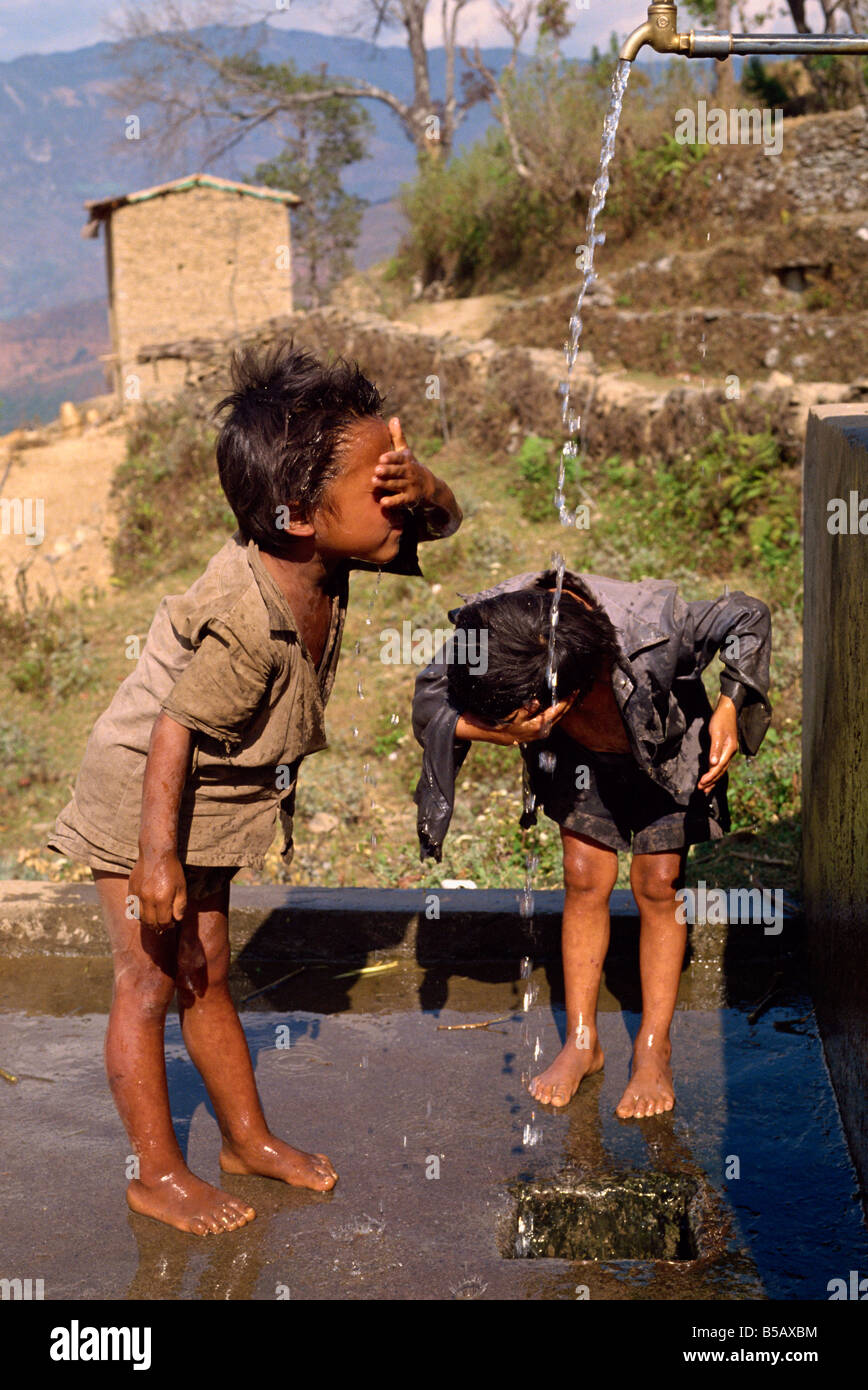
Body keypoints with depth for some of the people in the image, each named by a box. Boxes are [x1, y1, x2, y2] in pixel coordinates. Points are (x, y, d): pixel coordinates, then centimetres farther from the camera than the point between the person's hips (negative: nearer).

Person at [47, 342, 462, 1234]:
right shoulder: (244, 621, -35)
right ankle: (157, 1175, 14)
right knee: (150, 979, 2)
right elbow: (176, 733, -30)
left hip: (218, 804, 8)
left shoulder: (324, 560, -11)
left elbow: (440, 522, 1)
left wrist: (416, 480, -22)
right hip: (141, 796, -8)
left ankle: (247, 1136, 32)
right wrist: (156, 857, -27)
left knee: (205, 974, 20)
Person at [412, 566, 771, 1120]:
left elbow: (749, 617, -25)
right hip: (580, 758, 3)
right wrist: (502, 730, -48)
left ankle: (654, 1050, 11)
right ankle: (582, 1042, 14)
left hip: (664, 752, -2)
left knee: (659, 884, -2)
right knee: (585, 879, -1)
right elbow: (428, 704, -29)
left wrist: (730, 708, -38)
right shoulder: (488, 625, -35)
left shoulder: (654, 624, -42)